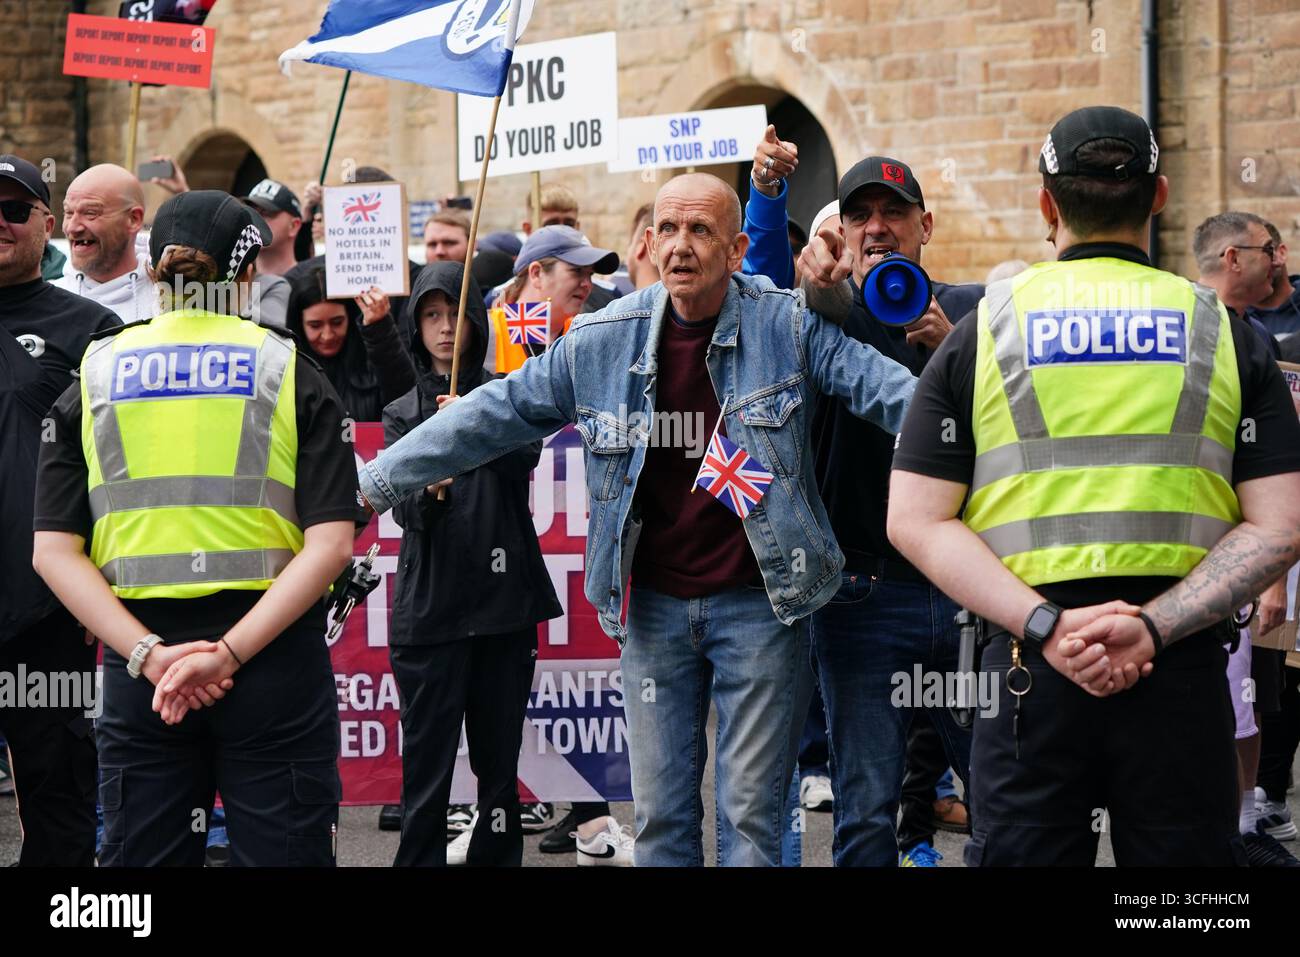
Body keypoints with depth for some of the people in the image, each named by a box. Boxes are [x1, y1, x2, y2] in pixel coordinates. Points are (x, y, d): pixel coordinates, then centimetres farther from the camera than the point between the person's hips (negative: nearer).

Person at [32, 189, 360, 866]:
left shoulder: (95, 378, 7)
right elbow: (330, 543, -10)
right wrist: (230, 653, -15)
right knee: (283, 854, 6)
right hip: (275, 664, -1)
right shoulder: (291, 375, 1)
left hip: (140, 673, 2)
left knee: (141, 857, 10)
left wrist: (150, 654, -11)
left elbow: (54, 550, -3)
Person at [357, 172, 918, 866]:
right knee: (660, 814, 7)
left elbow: (887, 388, -13)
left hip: (758, 600, -3)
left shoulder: (786, 327, -7)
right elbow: (493, 415, 5)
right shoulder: (602, 341, 0)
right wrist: (374, 482, 4)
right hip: (654, 604, 3)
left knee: (750, 811, 1)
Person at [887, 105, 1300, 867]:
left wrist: (1047, 624, -11)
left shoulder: (982, 333, 4)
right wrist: (1155, 627, -12)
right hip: (1182, 669, 0)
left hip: (1031, 665, 0)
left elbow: (917, 521, -4)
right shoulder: (1226, 337, 4)